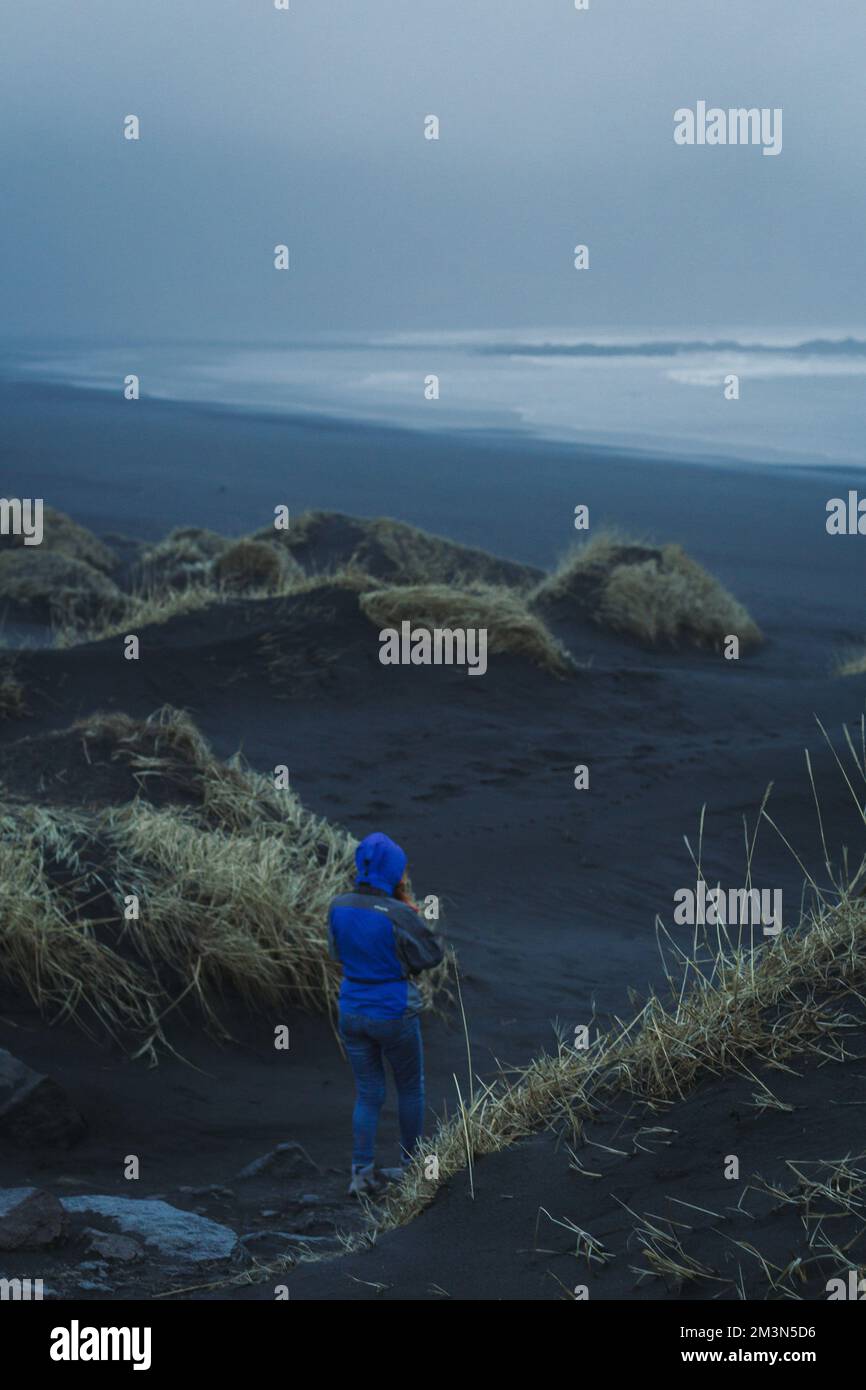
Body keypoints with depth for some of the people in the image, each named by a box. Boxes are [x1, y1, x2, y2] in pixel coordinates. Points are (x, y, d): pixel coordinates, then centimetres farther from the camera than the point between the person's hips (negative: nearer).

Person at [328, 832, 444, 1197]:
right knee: (410, 1088, 18)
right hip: (394, 1013, -4)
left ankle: (362, 1173, 11)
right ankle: (410, 1164, 31)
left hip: (353, 1011, 5)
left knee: (368, 1094, 15)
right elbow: (432, 956, -9)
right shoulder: (399, 915, -23)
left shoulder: (339, 906, -6)